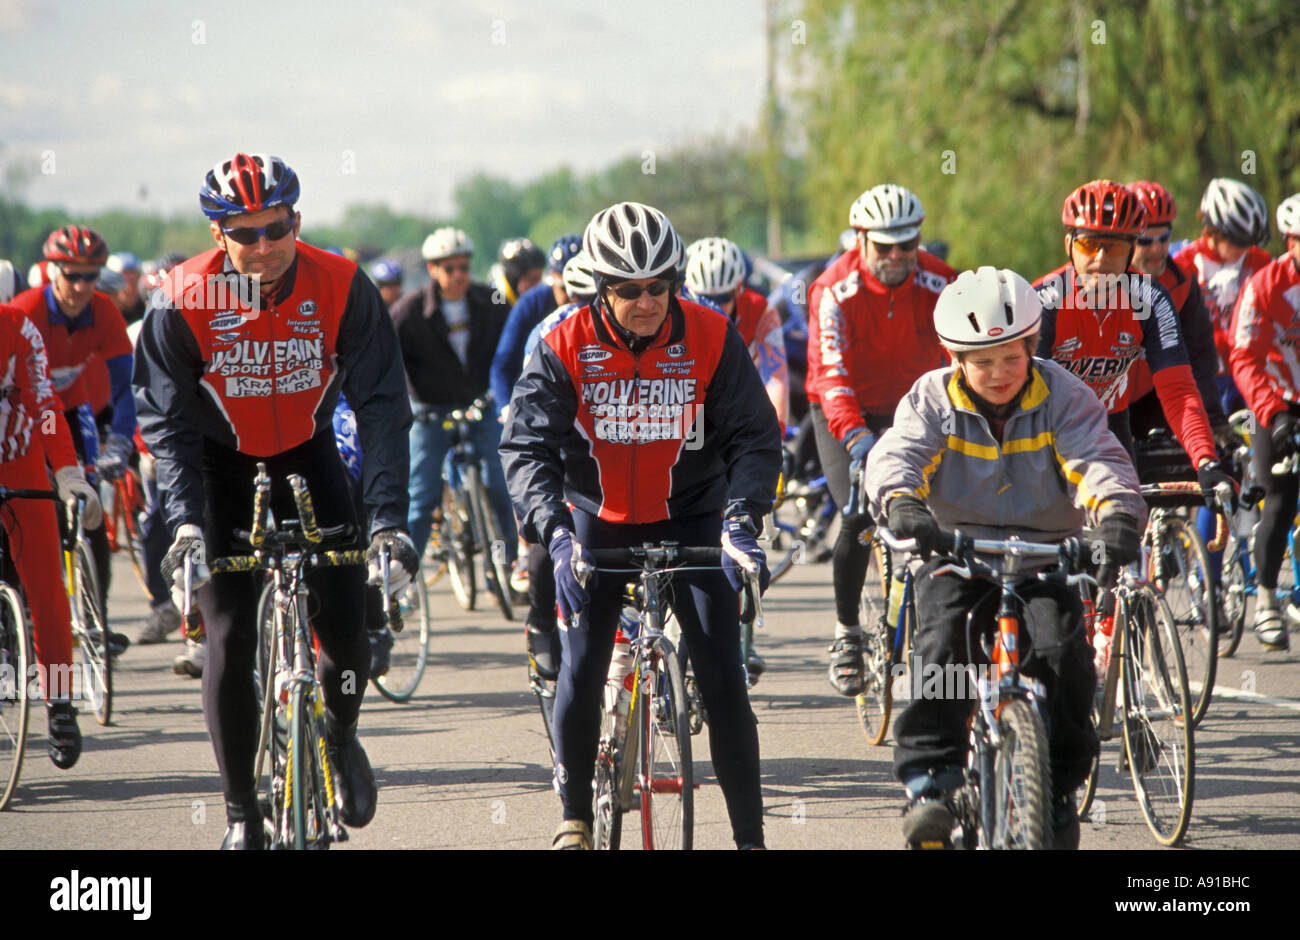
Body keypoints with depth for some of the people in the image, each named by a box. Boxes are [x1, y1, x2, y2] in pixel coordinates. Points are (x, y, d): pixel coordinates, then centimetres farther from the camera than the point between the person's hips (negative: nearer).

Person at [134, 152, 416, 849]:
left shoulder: (343, 289, -22)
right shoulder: (182, 302, -24)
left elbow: (382, 406, -22)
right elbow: (167, 423, -21)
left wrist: (387, 522, -31)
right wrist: (185, 524, -35)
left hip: (308, 455, 1)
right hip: (221, 463, -1)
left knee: (347, 632, -8)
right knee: (230, 639, -10)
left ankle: (339, 739, 26)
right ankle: (241, 815, 3)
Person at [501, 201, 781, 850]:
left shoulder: (710, 340, -14)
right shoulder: (565, 348, -15)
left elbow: (754, 437, -15)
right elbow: (528, 447, -21)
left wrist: (740, 520, -32)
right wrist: (554, 532, -37)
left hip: (691, 520, 0)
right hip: (598, 523, 0)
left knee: (722, 677, -10)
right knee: (580, 674, -8)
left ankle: (749, 834, -3)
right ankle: (575, 814, 14)